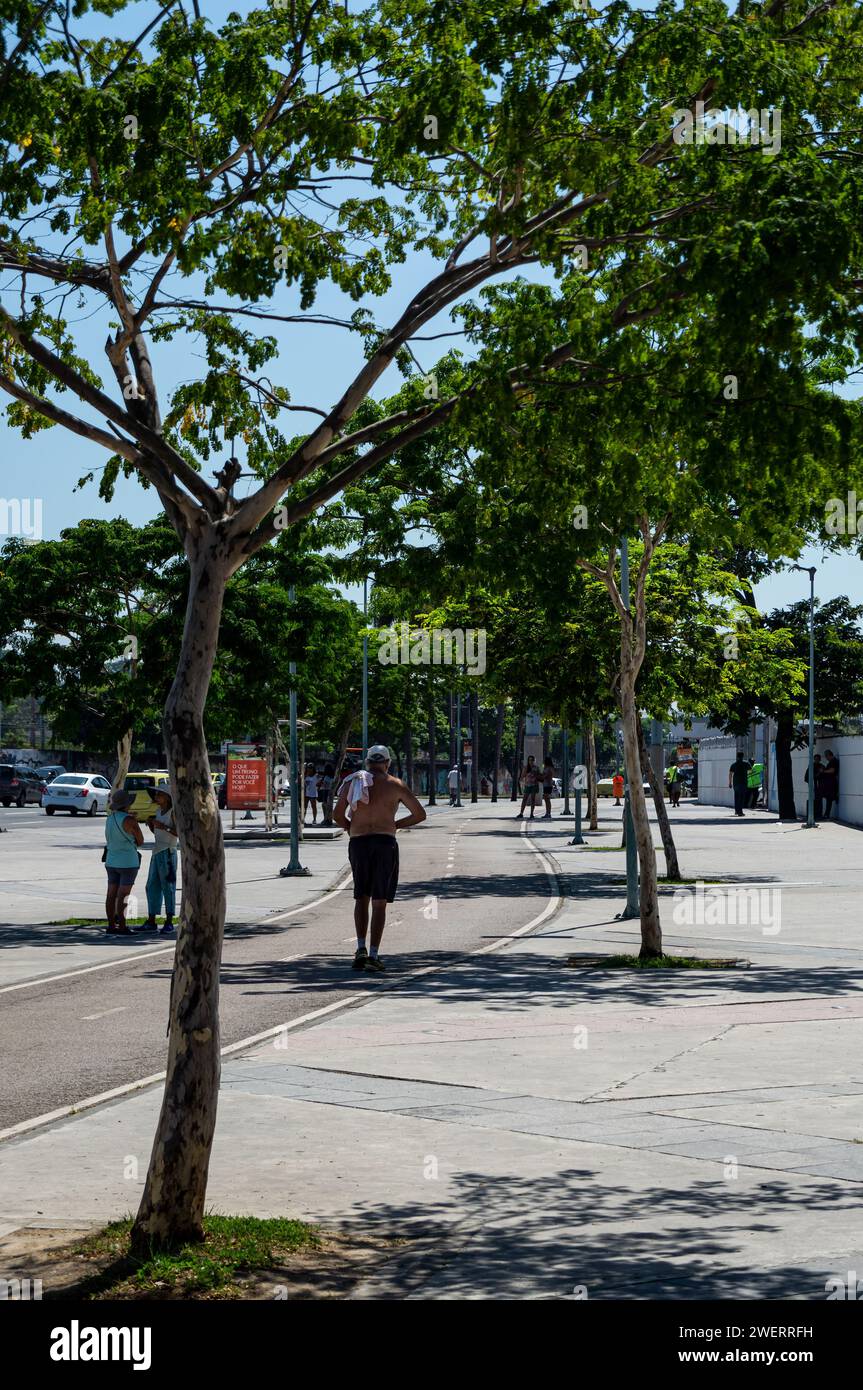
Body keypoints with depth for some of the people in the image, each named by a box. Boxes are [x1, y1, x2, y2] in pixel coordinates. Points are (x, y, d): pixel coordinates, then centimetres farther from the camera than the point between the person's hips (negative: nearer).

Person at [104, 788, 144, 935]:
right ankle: (122, 928, -4)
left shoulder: (110, 818, 5)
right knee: (123, 896, -5)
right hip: (128, 862, -7)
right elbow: (140, 841, -9)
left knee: (111, 894, 9)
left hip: (111, 861, 7)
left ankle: (111, 925, 13)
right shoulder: (130, 821, -17)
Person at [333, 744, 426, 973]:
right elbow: (420, 814, 5)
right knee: (379, 902, 0)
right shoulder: (395, 785, 3)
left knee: (361, 898, 16)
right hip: (385, 843, -2)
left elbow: (337, 815, -1)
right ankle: (374, 955, -6)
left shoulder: (352, 782, 8)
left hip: (358, 843, 2)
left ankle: (361, 949, 1)